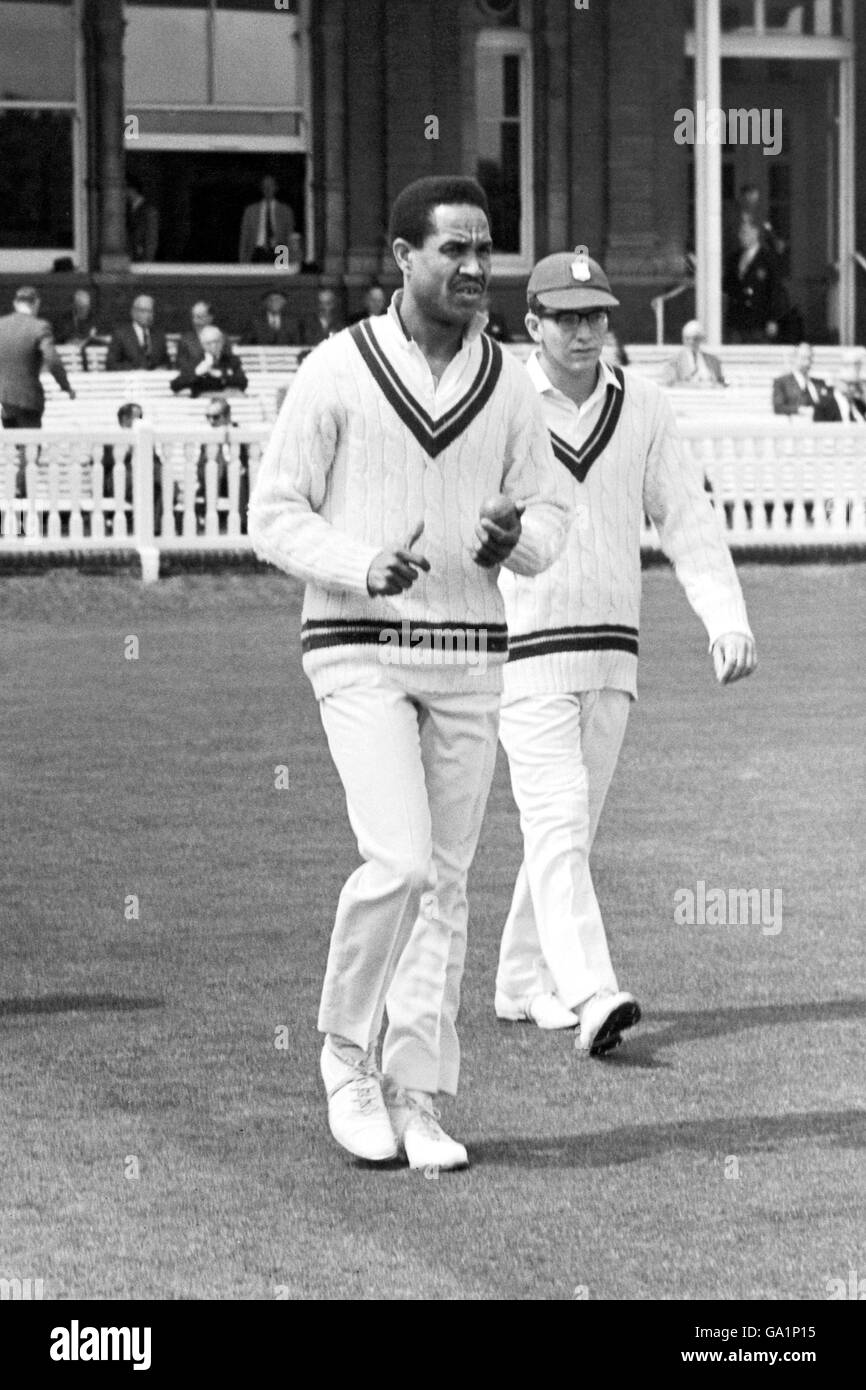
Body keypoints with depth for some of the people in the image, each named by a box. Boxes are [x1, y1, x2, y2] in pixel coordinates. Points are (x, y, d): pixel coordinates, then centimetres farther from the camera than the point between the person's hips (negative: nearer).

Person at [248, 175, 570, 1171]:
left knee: (445, 881, 5)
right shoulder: (337, 370, -5)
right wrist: (365, 567, -21)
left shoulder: (506, 383, 7)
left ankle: (416, 1100, 12)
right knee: (398, 863, -17)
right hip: (358, 649, -4)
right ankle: (345, 1052, 5)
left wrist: (514, 537, -13)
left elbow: (550, 520, 11)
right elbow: (275, 517, -4)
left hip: (468, 655, 4)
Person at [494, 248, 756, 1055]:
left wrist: (726, 618, -5)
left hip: (612, 653, 5)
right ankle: (589, 995, -24)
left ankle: (524, 985, 22)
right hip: (524, 648, -5)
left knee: (572, 828, 10)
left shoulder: (642, 407, 7)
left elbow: (685, 519, 8)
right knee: (557, 819, -15)